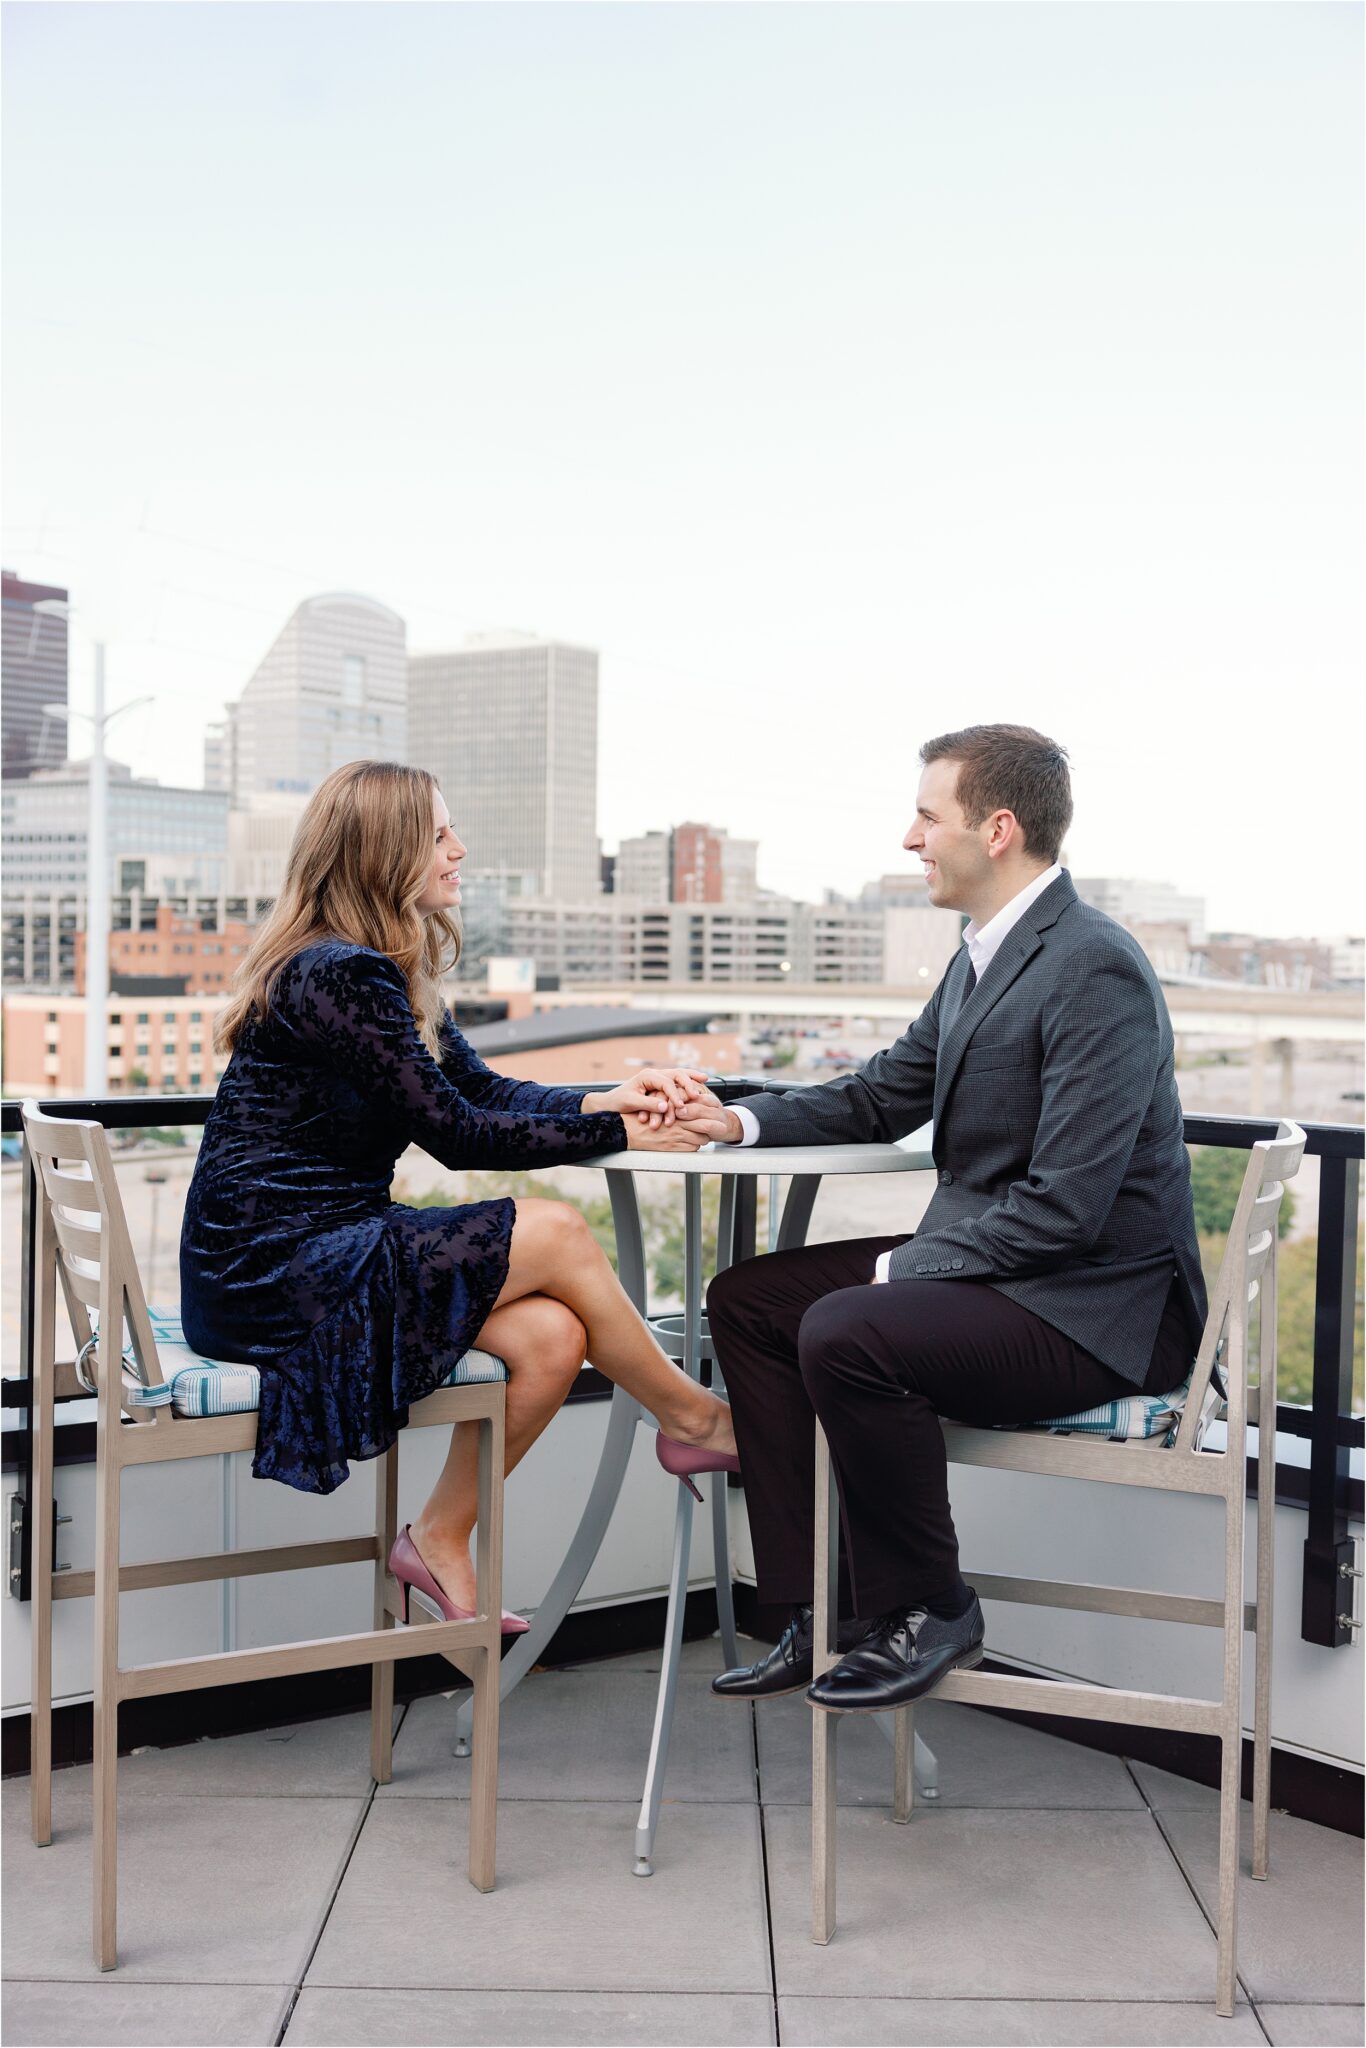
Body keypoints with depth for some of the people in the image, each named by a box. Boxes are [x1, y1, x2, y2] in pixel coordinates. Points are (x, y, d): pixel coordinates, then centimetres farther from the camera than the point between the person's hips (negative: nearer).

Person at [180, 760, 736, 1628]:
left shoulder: (383, 972, 12)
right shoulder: (339, 975, -19)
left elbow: (483, 1090, 10)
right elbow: (455, 1133, -19)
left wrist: (608, 1098, -6)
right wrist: (619, 1133, -13)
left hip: (324, 1250, 9)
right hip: (273, 1273, -9)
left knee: (552, 1337, -8)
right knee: (556, 1235, -13)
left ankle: (441, 1539, 9)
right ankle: (692, 1418, 7)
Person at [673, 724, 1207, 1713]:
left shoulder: (1095, 970, -21)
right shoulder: (986, 955, 8)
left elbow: (1065, 1207, -25)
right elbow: (885, 1095, 17)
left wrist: (901, 1270, -18)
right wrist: (740, 1120, 5)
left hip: (1095, 1305, -10)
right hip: (989, 1260, 10)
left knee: (842, 1332, -29)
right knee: (746, 1300, 5)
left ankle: (926, 1611, -4)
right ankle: (819, 1608, 9)